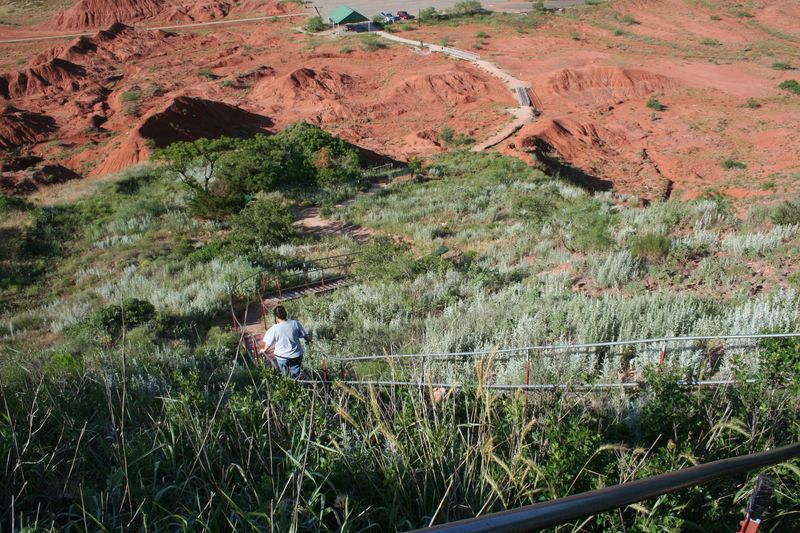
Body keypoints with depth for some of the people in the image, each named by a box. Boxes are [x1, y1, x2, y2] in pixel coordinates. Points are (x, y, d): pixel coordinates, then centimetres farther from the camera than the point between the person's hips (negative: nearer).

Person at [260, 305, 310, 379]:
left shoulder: (274, 329, -19)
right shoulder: (295, 323, -13)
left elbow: (268, 344, -9)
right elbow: (305, 335, -1)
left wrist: (263, 350, 13)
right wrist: (309, 340, 22)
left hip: (281, 357, -1)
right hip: (296, 355, 2)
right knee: (295, 378, 19)